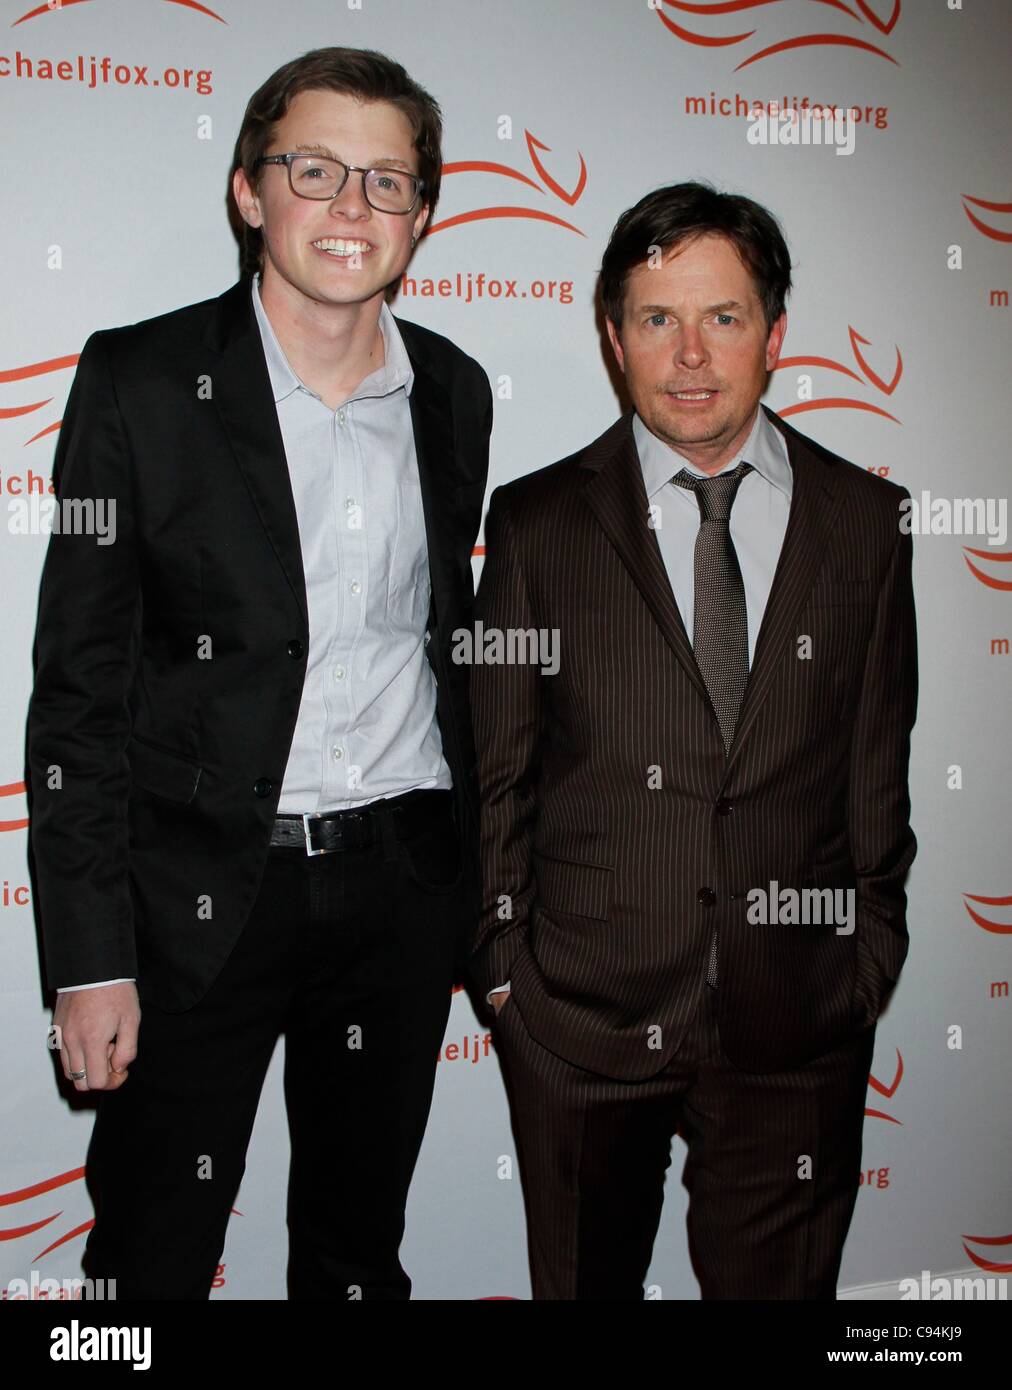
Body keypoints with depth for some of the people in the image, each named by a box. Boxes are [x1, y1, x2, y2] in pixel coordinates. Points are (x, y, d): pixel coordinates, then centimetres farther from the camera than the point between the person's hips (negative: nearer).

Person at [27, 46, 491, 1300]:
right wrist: (90, 958, -11)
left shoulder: (455, 393, 5)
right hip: (204, 889, -3)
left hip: (405, 880, 4)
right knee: (154, 1257, 10)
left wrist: (476, 870, 13)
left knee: (361, 1246, 20)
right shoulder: (140, 382, -8)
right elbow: (78, 685, -8)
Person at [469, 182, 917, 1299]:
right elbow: (494, 774, 1)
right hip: (578, 1015, 0)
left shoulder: (866, 523, 2)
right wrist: (502, 966, -1)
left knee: (779, 1286, 14)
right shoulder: (536, 522, -2)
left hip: (798, 1026, 1)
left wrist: (871, 959, 5)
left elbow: (879, 767, 6)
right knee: (582, 1284, 16)